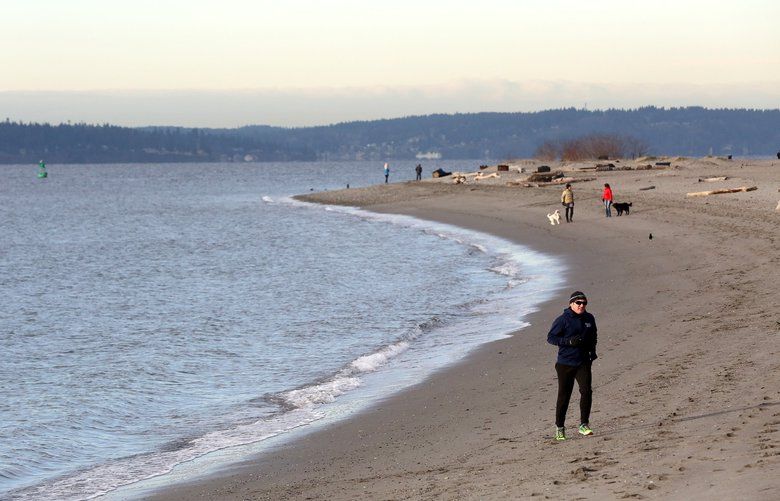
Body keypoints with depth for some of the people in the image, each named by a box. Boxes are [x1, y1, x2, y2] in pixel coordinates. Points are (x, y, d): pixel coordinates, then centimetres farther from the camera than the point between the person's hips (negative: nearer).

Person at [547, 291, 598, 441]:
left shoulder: (589, 319, 9)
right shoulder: (563, 320, -7)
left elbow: (593, 336, 26)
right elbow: (551, 337, -7)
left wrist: (592, 351, 11)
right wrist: (569, 341, -19)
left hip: (583, 363, 3)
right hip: (565, 363, -3)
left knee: (586, 391, -13)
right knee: (564, 396, 3)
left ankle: (584, 425, -4)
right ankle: (560, 427, 15)